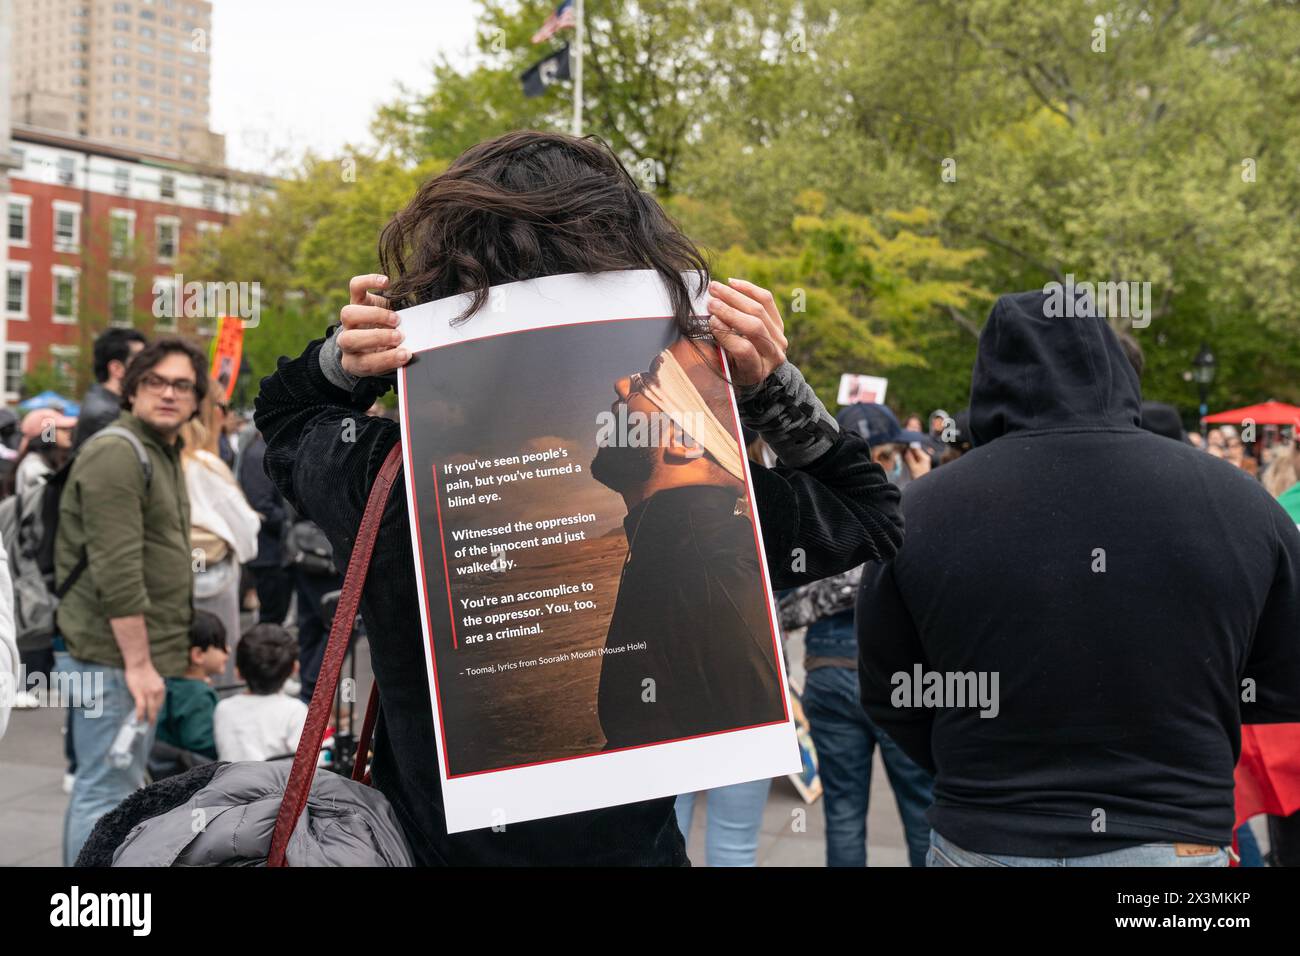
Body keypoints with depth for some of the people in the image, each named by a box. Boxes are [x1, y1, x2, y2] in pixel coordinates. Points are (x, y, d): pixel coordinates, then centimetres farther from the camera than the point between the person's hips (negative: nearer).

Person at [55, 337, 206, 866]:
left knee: (100, 784, 18)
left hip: (141, 652, 10)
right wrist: (138, 662, -23)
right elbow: (117, 573, -22)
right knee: (109, 790, -7)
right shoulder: (117, 455, -15)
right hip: (117, 652, -10)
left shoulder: (165, 454, 18)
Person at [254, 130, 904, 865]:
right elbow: (870, 515, -4)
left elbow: (286, 415, 6)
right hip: (628, 846, -1)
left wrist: (340, 359, -13)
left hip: (423, 840, 2)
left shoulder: (379, 477, -20)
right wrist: (774, 387, -16)